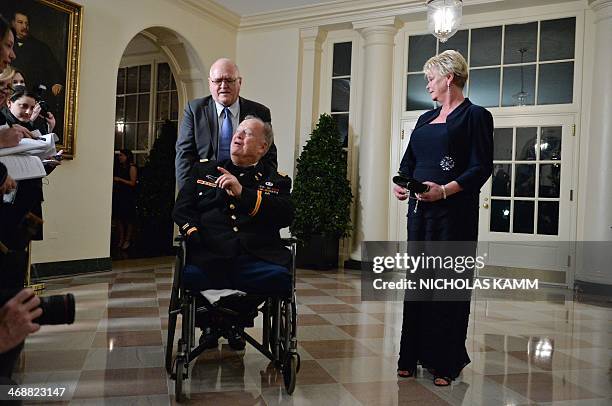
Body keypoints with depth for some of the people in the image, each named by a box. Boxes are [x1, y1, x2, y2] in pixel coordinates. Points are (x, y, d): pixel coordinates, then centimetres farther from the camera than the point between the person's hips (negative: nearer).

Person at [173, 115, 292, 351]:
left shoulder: (276, 181, 20)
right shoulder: (204, 170, 25)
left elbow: (286, 216, 1)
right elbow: (182, 208, 16)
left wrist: (242, 192, -7)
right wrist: (195, 236, -6)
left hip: (254, 259, 0)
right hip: (209, 257, 0)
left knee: (281, 278, -31)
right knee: (191, 275, -33)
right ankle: (211, 321, 6)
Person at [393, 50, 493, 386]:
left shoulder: (475, 116, -3)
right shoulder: (426, 119, 19)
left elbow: (482, 167, -11)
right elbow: (409, 160, 19)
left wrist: (445, 190, -22)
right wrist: (401, 183, -1)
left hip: (453, 211, -7)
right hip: (419, 209, 7)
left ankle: (446, 362, 11)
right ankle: (415, 356, 19)